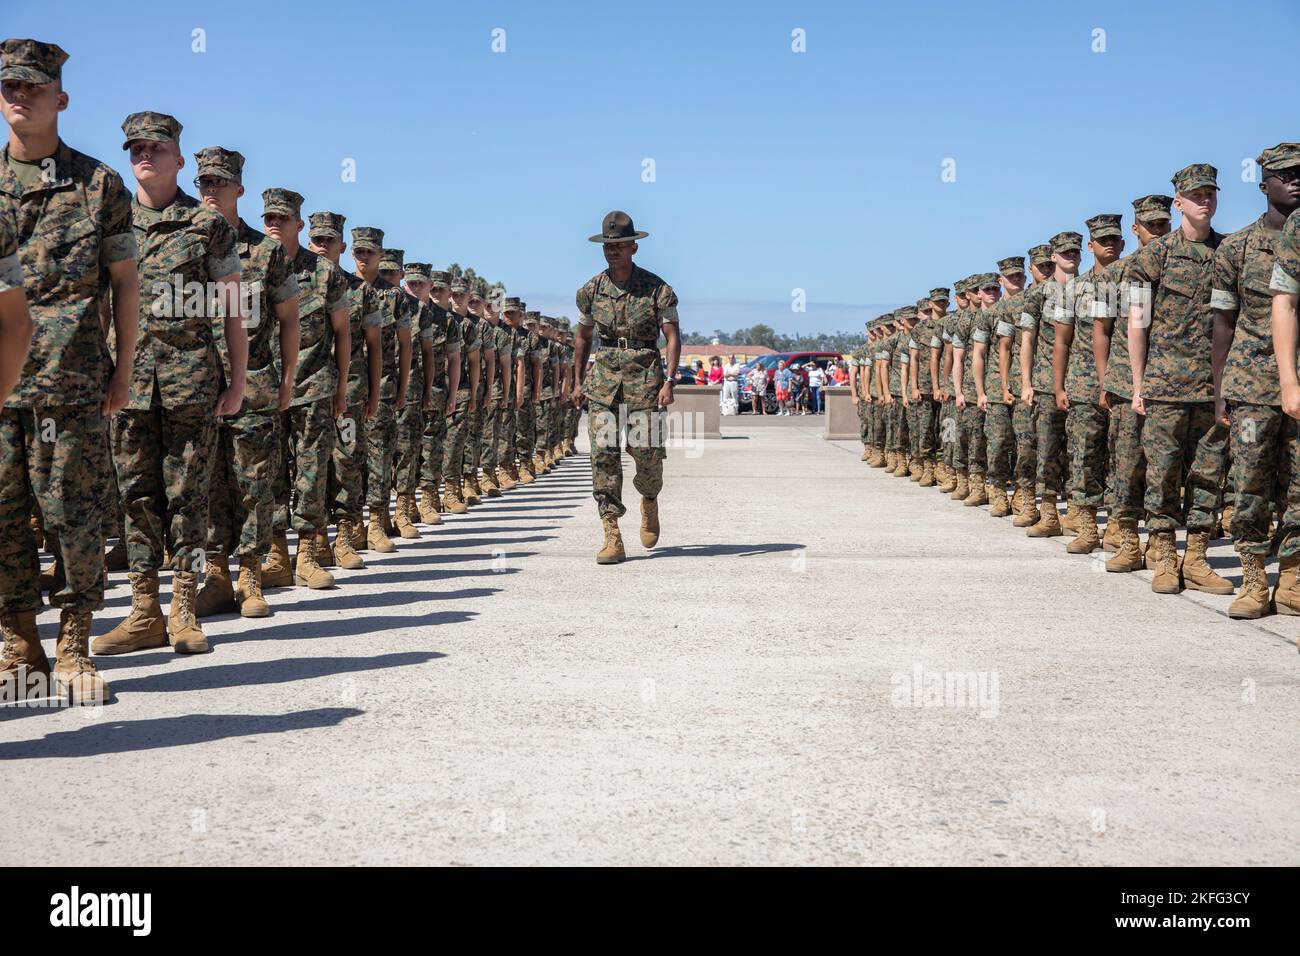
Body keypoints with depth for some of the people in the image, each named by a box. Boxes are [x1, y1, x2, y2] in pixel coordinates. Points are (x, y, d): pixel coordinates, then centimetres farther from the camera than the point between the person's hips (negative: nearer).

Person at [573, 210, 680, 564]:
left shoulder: (657, 289, -4)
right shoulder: (591, 290, 5)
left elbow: (673, 336, -5)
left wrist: (668, 381, -15)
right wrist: (578, 380, 15)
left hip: (644, 376, -2)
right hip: (603, 378, 2)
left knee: (647, 452, -4)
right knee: (603, 454, -7)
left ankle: (649, 501, 32)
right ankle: (612, 538, -6)